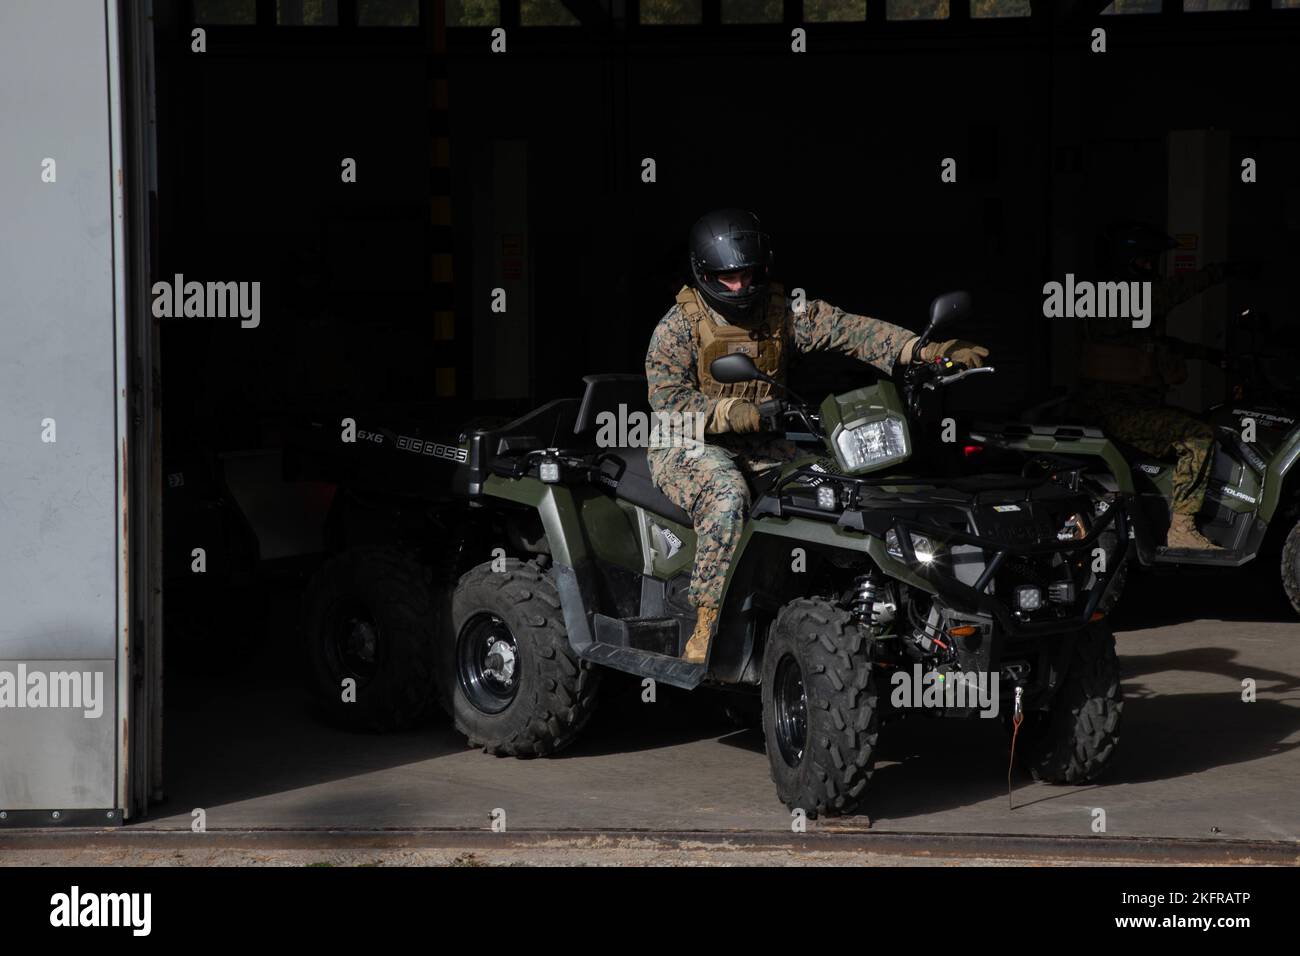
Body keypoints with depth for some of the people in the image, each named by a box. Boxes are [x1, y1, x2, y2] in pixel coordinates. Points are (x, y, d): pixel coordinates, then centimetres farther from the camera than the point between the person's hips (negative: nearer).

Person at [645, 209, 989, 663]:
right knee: (726, 495, -35)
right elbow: (667, 398, -14)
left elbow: (845, 329, -8)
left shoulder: (783, 311, 4)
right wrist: (729, 413, -30)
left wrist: (920, 350, -21)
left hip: (761, 444, 5)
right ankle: (708, 624, -34)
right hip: (691, 444, -5)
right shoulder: (678, 326, -7)